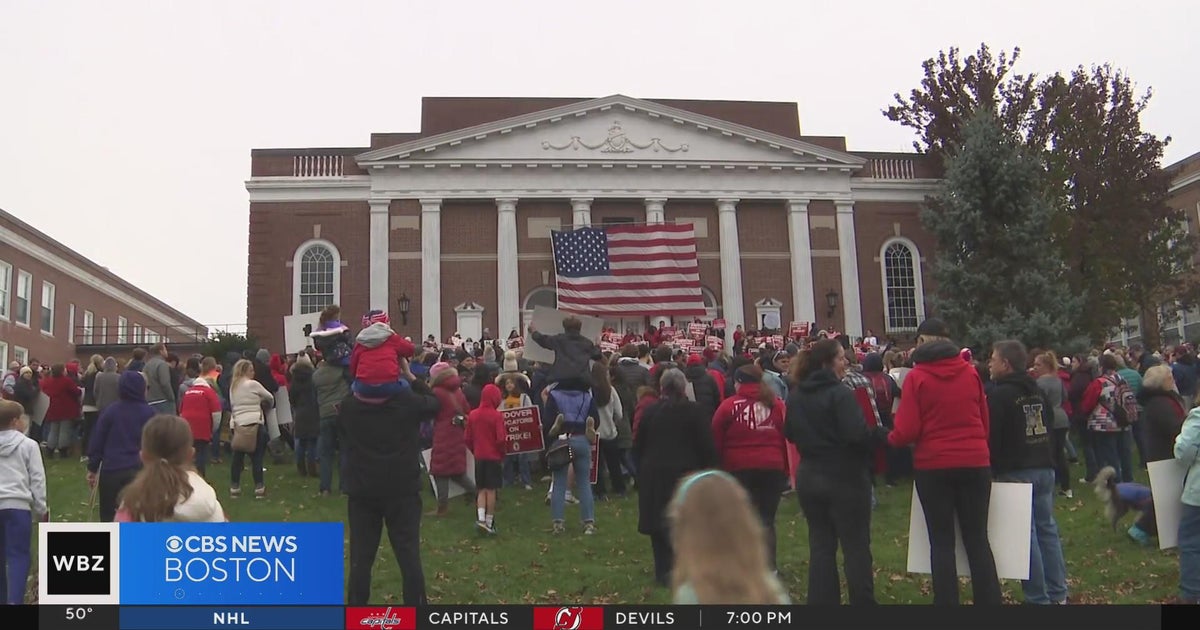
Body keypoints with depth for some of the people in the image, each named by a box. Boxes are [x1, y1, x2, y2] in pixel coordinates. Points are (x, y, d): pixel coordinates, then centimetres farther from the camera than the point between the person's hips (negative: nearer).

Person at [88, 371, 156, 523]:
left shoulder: (110, 411, 3)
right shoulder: (149, 413, 2)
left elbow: (98, 441, 4)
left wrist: (92, 469, 12)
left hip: (111, 470, 0)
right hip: (139, 471, 0)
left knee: (108, 515, 12)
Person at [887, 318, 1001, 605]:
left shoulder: (916, 377, -8)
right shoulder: (971, 372, 3)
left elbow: (907, 431, -10)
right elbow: (985, 420, 10)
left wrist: (889, 437, 10)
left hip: (933, 466, -3)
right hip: (975, 463, 3)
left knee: (942, 542, 5)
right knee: (977, 538, 10)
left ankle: (947, 602, 7)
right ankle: (990, 600, 12)